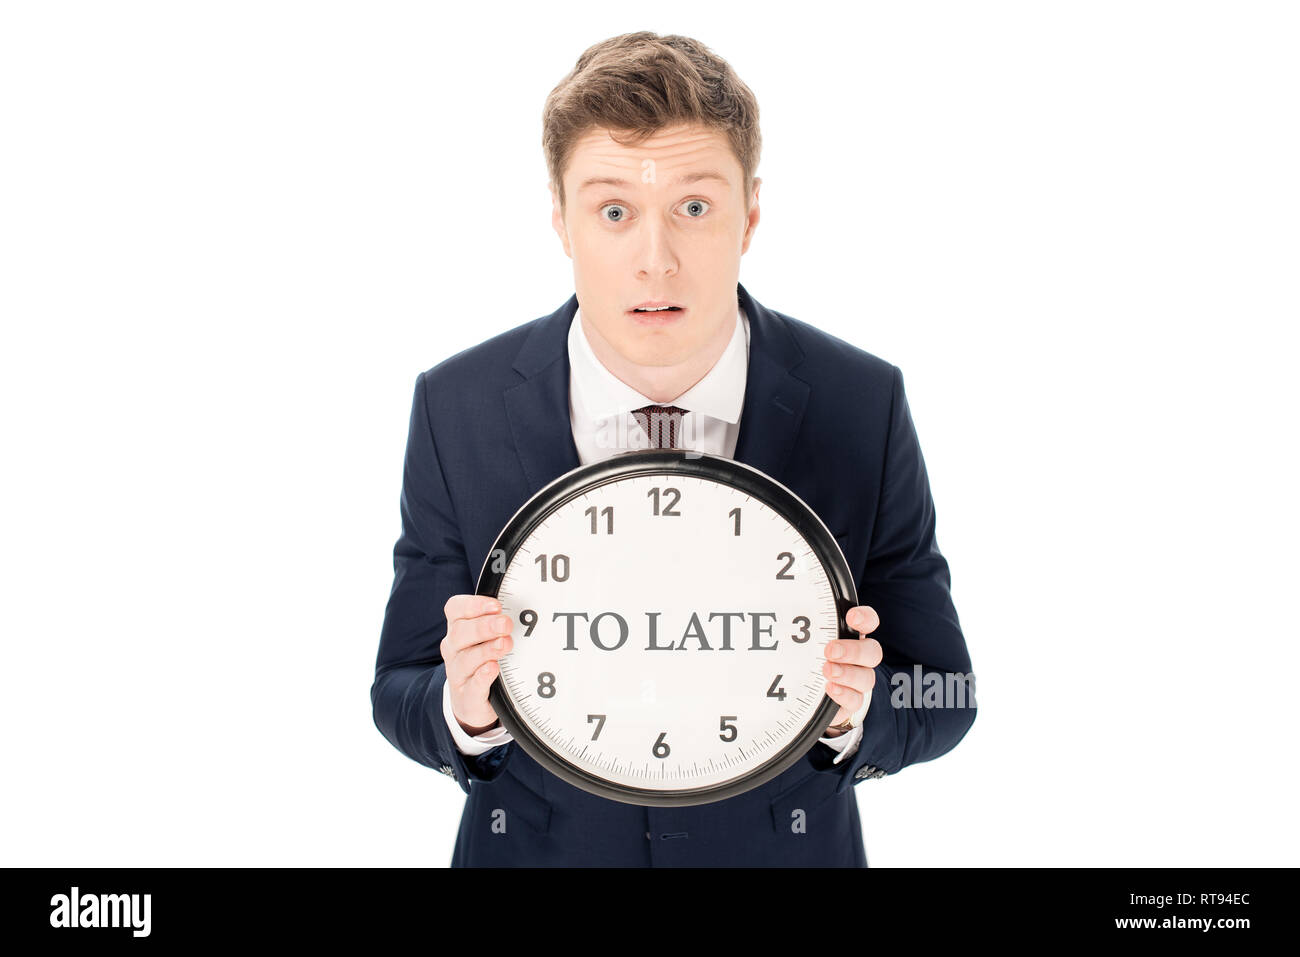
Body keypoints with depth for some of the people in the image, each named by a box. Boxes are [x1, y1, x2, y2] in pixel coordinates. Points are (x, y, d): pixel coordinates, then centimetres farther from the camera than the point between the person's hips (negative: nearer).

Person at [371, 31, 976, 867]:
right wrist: (464, 711, -29)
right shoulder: (455, 409, -14)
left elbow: (942, 700, -8)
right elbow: (401, 694, -7)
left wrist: (854, 717, -29)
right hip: (535, 847, 0)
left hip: (785, 847, 0)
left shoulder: (862, 406, -15)